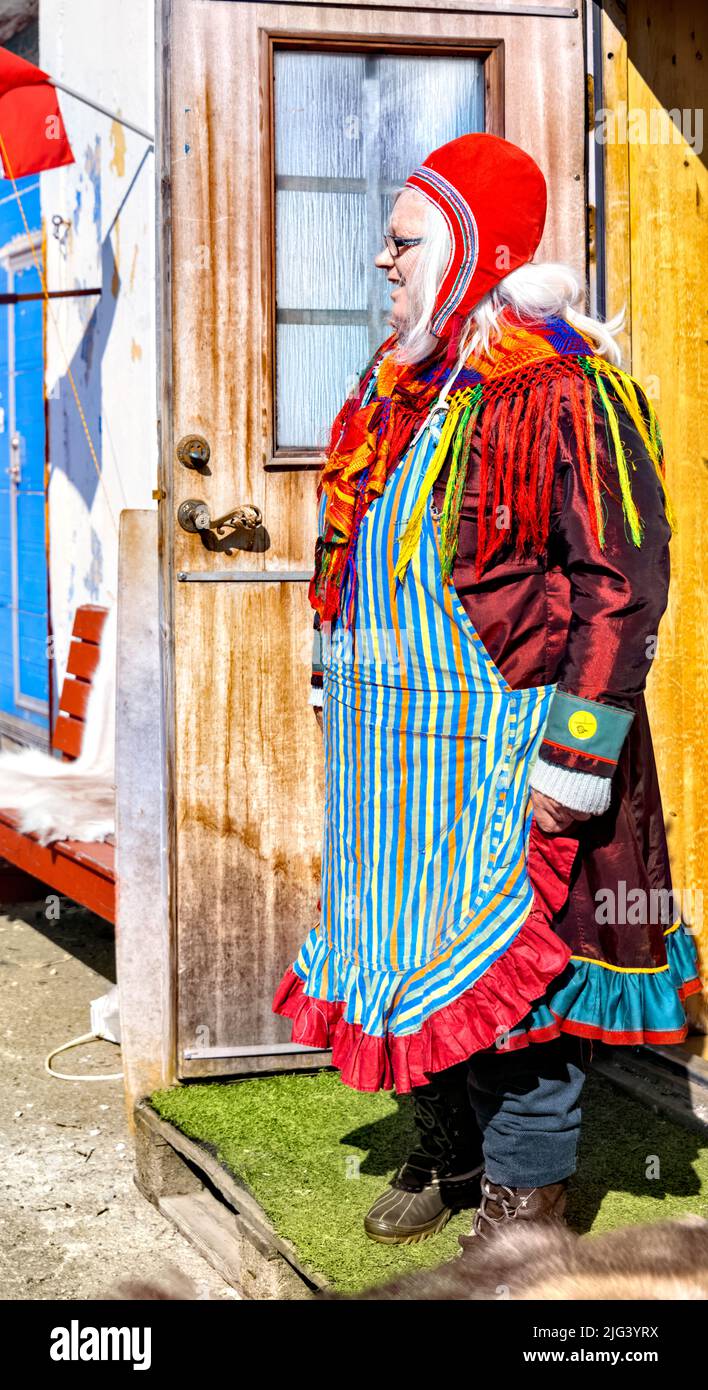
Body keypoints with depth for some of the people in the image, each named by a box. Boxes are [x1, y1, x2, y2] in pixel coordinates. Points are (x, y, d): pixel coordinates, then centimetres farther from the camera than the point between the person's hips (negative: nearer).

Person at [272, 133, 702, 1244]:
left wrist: (576, 753, -19)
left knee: (511, 960, 0)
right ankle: (450, 1159, 33)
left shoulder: (569, 392, -13)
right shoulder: (394, 388, 12)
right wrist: (341, 684, 19)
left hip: (503, 746, -8)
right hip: (397, 739, 8)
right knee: (417, 950, 15)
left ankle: (526, 1198, 16)